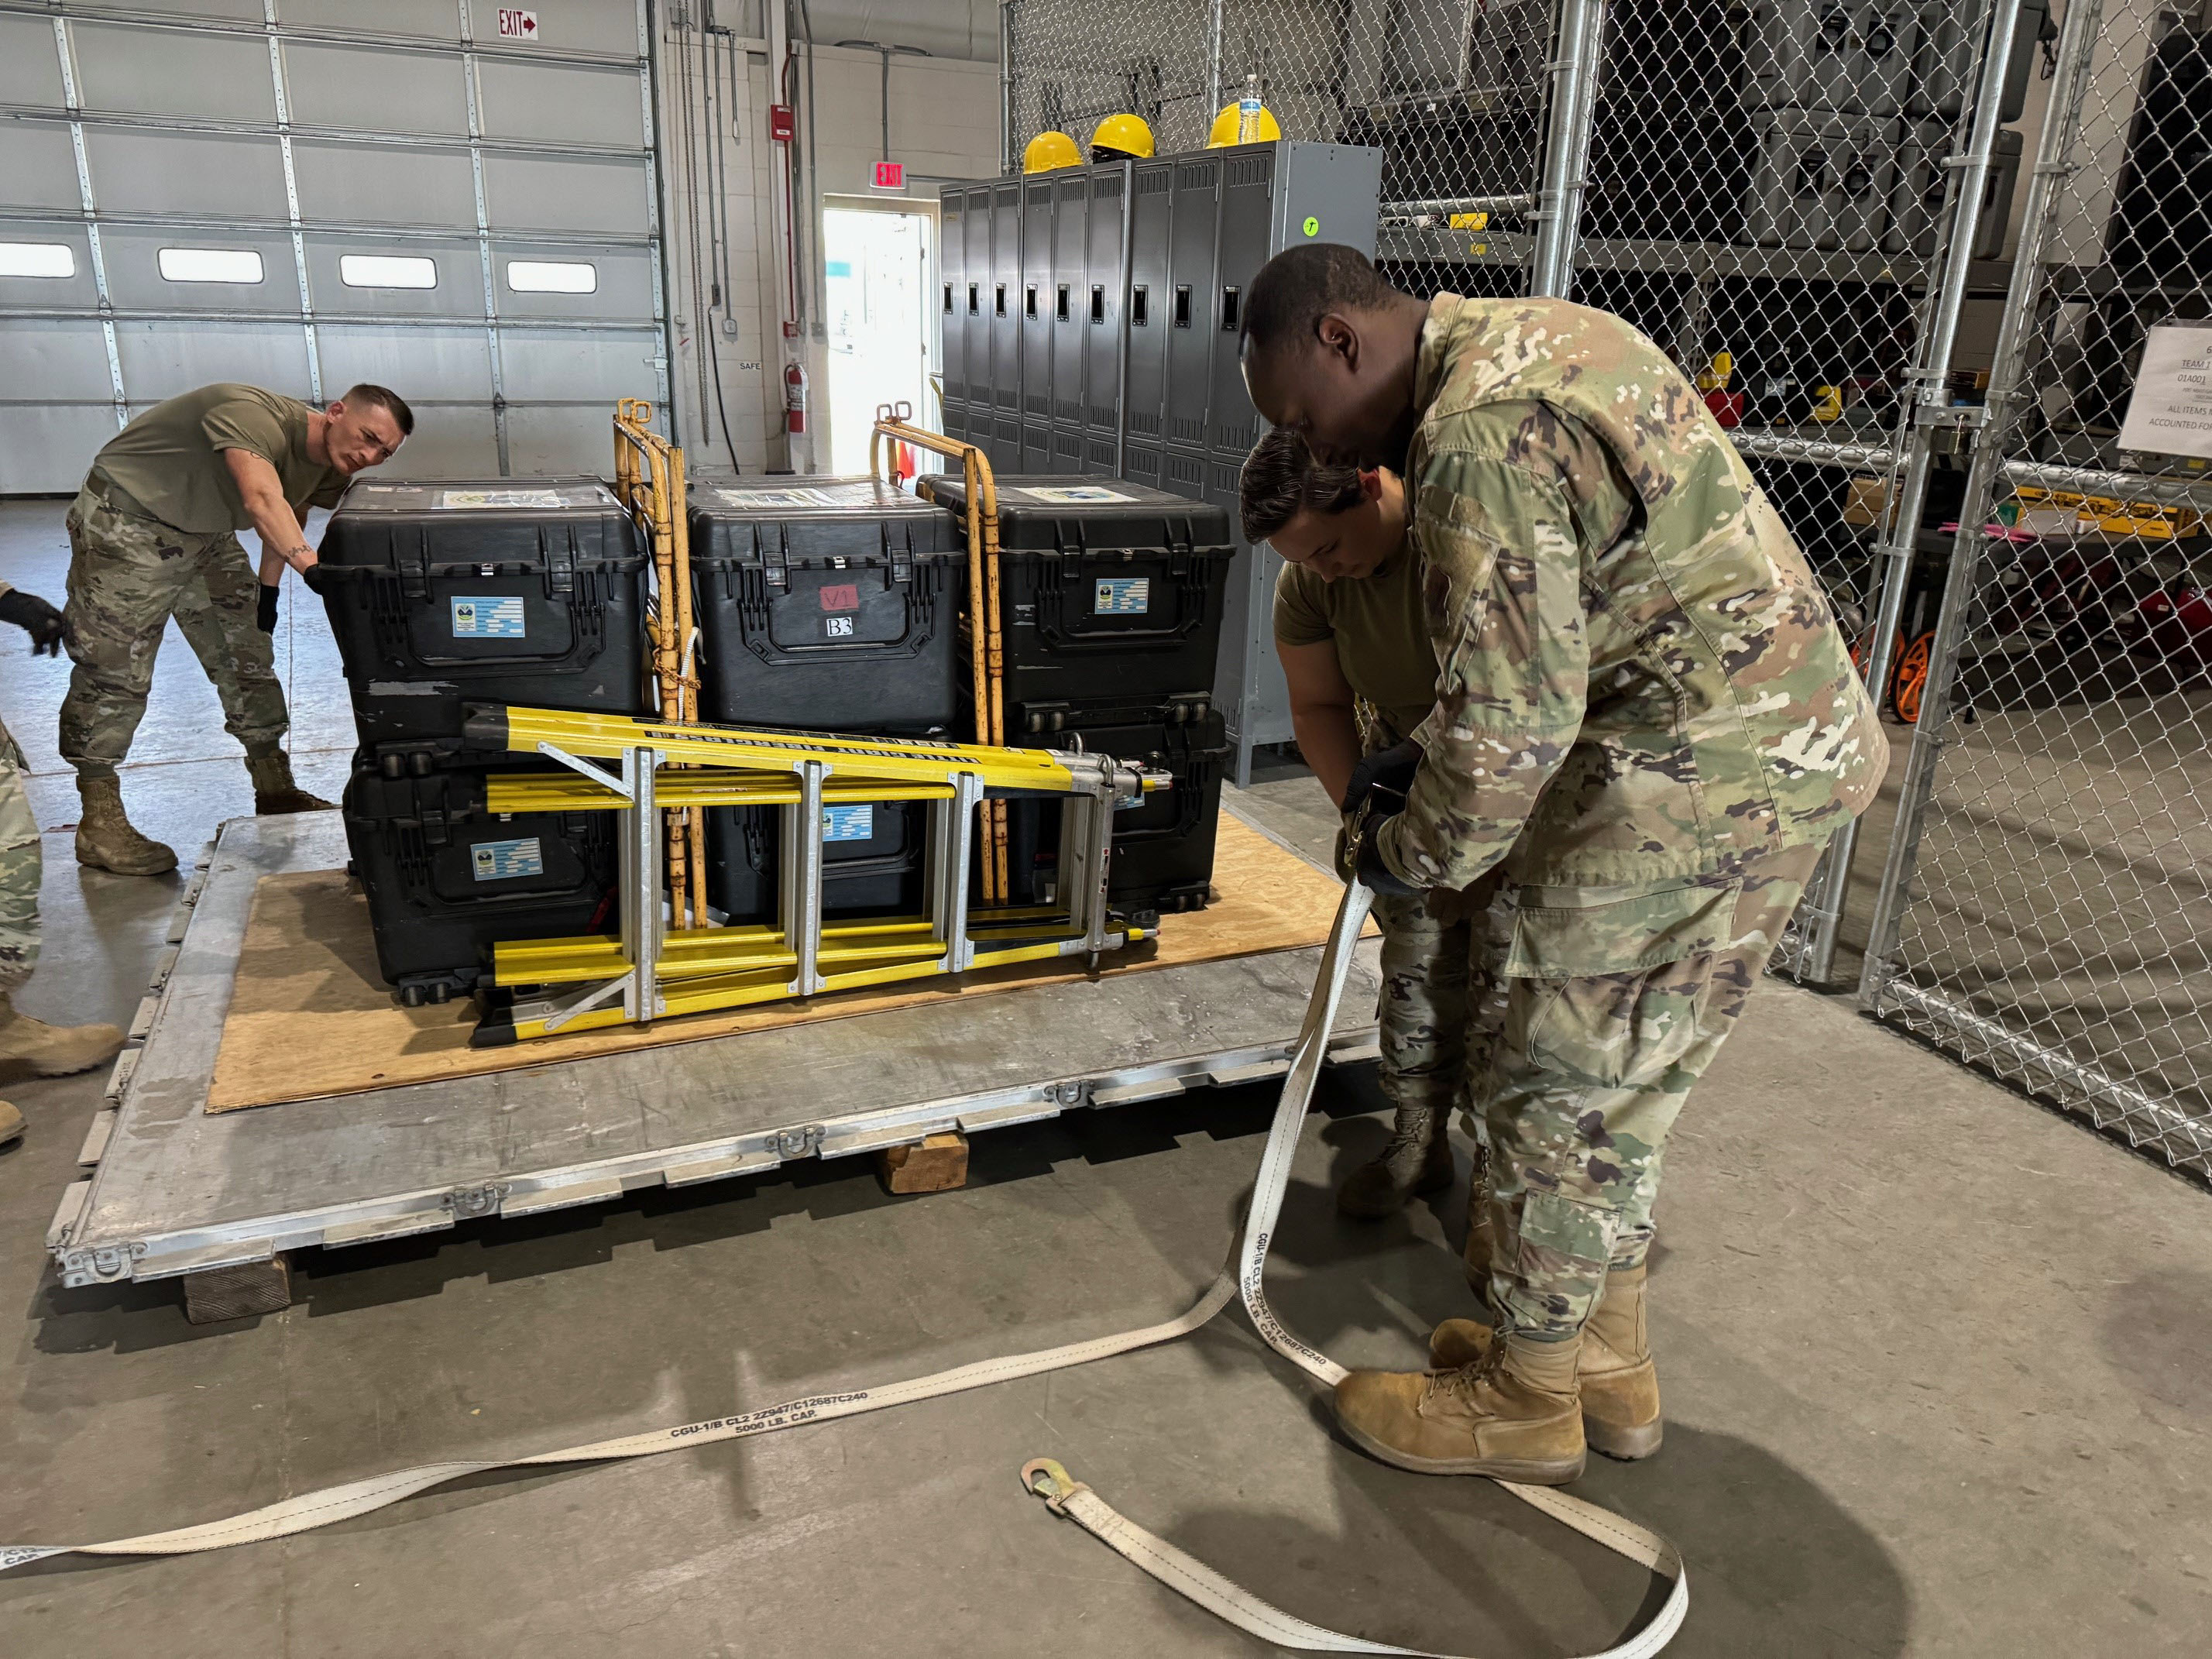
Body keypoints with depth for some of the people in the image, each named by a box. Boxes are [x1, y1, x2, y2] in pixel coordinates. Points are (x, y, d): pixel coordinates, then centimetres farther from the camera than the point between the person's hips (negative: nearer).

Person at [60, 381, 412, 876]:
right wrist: (315, 568, -61)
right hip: (127, 524, -8)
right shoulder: (255, 416, -31)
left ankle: (275, 791, 21)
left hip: (207, 538, 9)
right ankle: (100, 824, -2)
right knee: (114, 673, -8)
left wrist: (269, 586, 10)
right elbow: (263, 500, -48)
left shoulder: (326, 468, -3)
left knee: (248, 659, 9)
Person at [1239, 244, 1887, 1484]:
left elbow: (1513, 718, -23)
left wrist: (1413, 854, -5)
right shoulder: (1540, 335, 13)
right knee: (1617, 1083, 19)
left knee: (1558, 1088, 3)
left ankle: (1525, 1403, 22)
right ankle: (1610, 1366, 35)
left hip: (1699, 773, -10)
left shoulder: (1481, 440, -21)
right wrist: (1418, 764, 14)